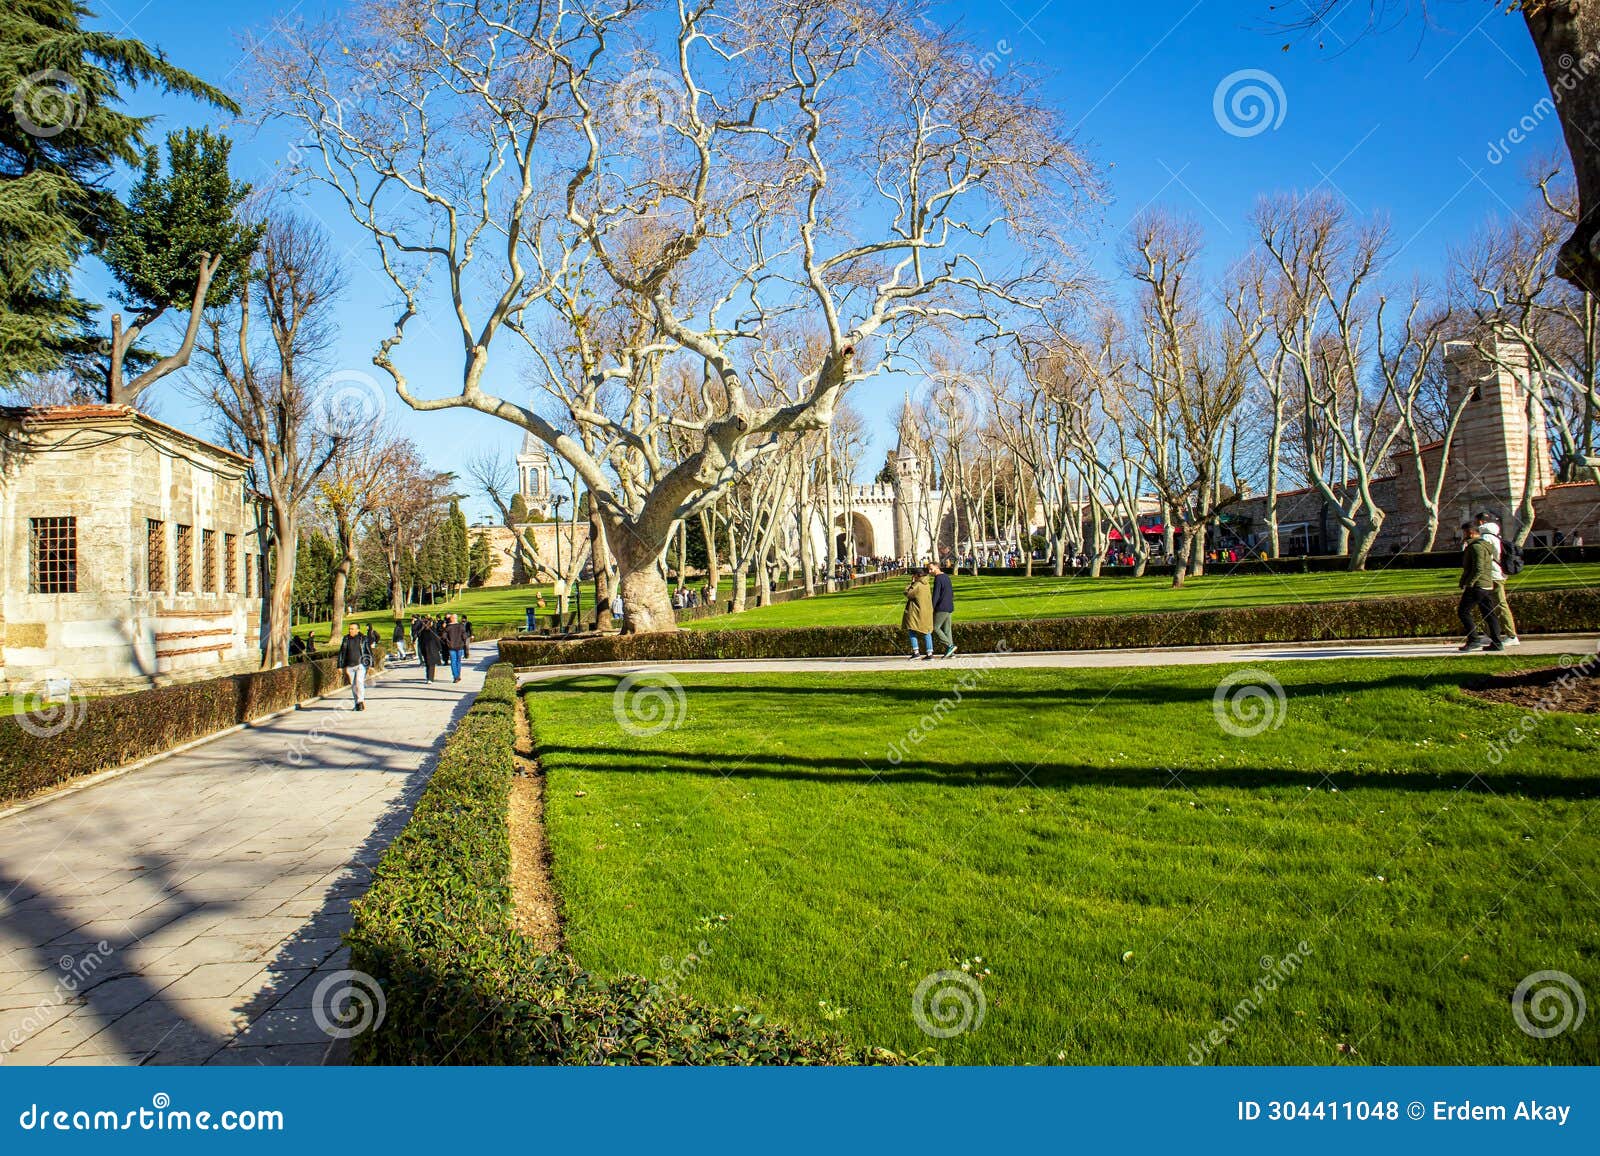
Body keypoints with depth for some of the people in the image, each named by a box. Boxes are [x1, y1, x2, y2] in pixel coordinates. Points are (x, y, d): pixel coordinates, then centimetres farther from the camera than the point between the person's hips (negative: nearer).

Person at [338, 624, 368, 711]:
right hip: (349, 667, 3)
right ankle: (358, 703, 15)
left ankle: (361, 701, -14)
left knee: (359, 682, -18)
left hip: (360, 665, -3)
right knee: (353, 685, 5)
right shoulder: (345, 639, 6)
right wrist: (340, 666, 6)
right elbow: (341, 653, 10)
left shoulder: (363, 639, -1)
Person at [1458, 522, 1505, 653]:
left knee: (1463, 612, -3)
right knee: (1489, 614, 8)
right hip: (1488, 586, 10)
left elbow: (1478, 569, -22)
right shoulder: (1486, 546, 19)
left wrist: (1468, 583, -18)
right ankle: (1496, 643, 6)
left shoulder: (1476, 547, -14)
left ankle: (1473, 640, -8)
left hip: (1477, 586, -10)